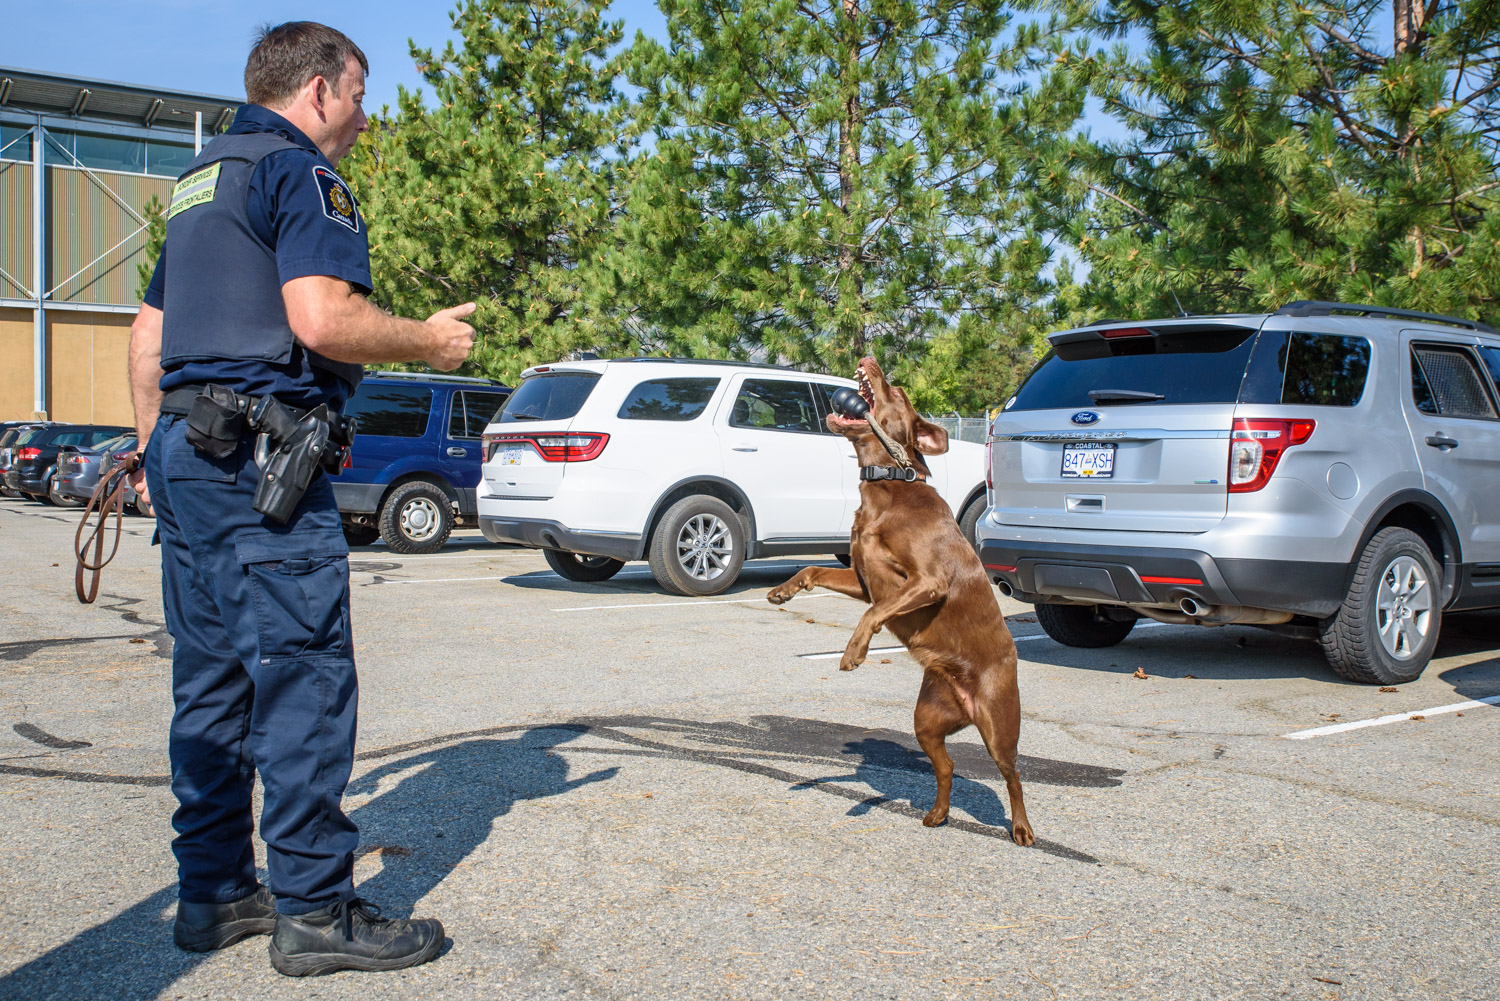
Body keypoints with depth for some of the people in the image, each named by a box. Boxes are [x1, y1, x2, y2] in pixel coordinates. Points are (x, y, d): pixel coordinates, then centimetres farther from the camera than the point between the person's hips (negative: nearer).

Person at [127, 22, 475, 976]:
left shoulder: (200, 180, 23)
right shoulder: (300, 169, -6)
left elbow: (148, 332, 25)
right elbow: (321, 319, -21)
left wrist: (155, 449, 29)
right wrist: (430, 339, -6)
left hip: (186, 449, 10)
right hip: (261, 454, -10)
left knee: (211, 682, 12)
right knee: (304, 679, -5)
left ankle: (214, 892, 20)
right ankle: (314, 911, 0)